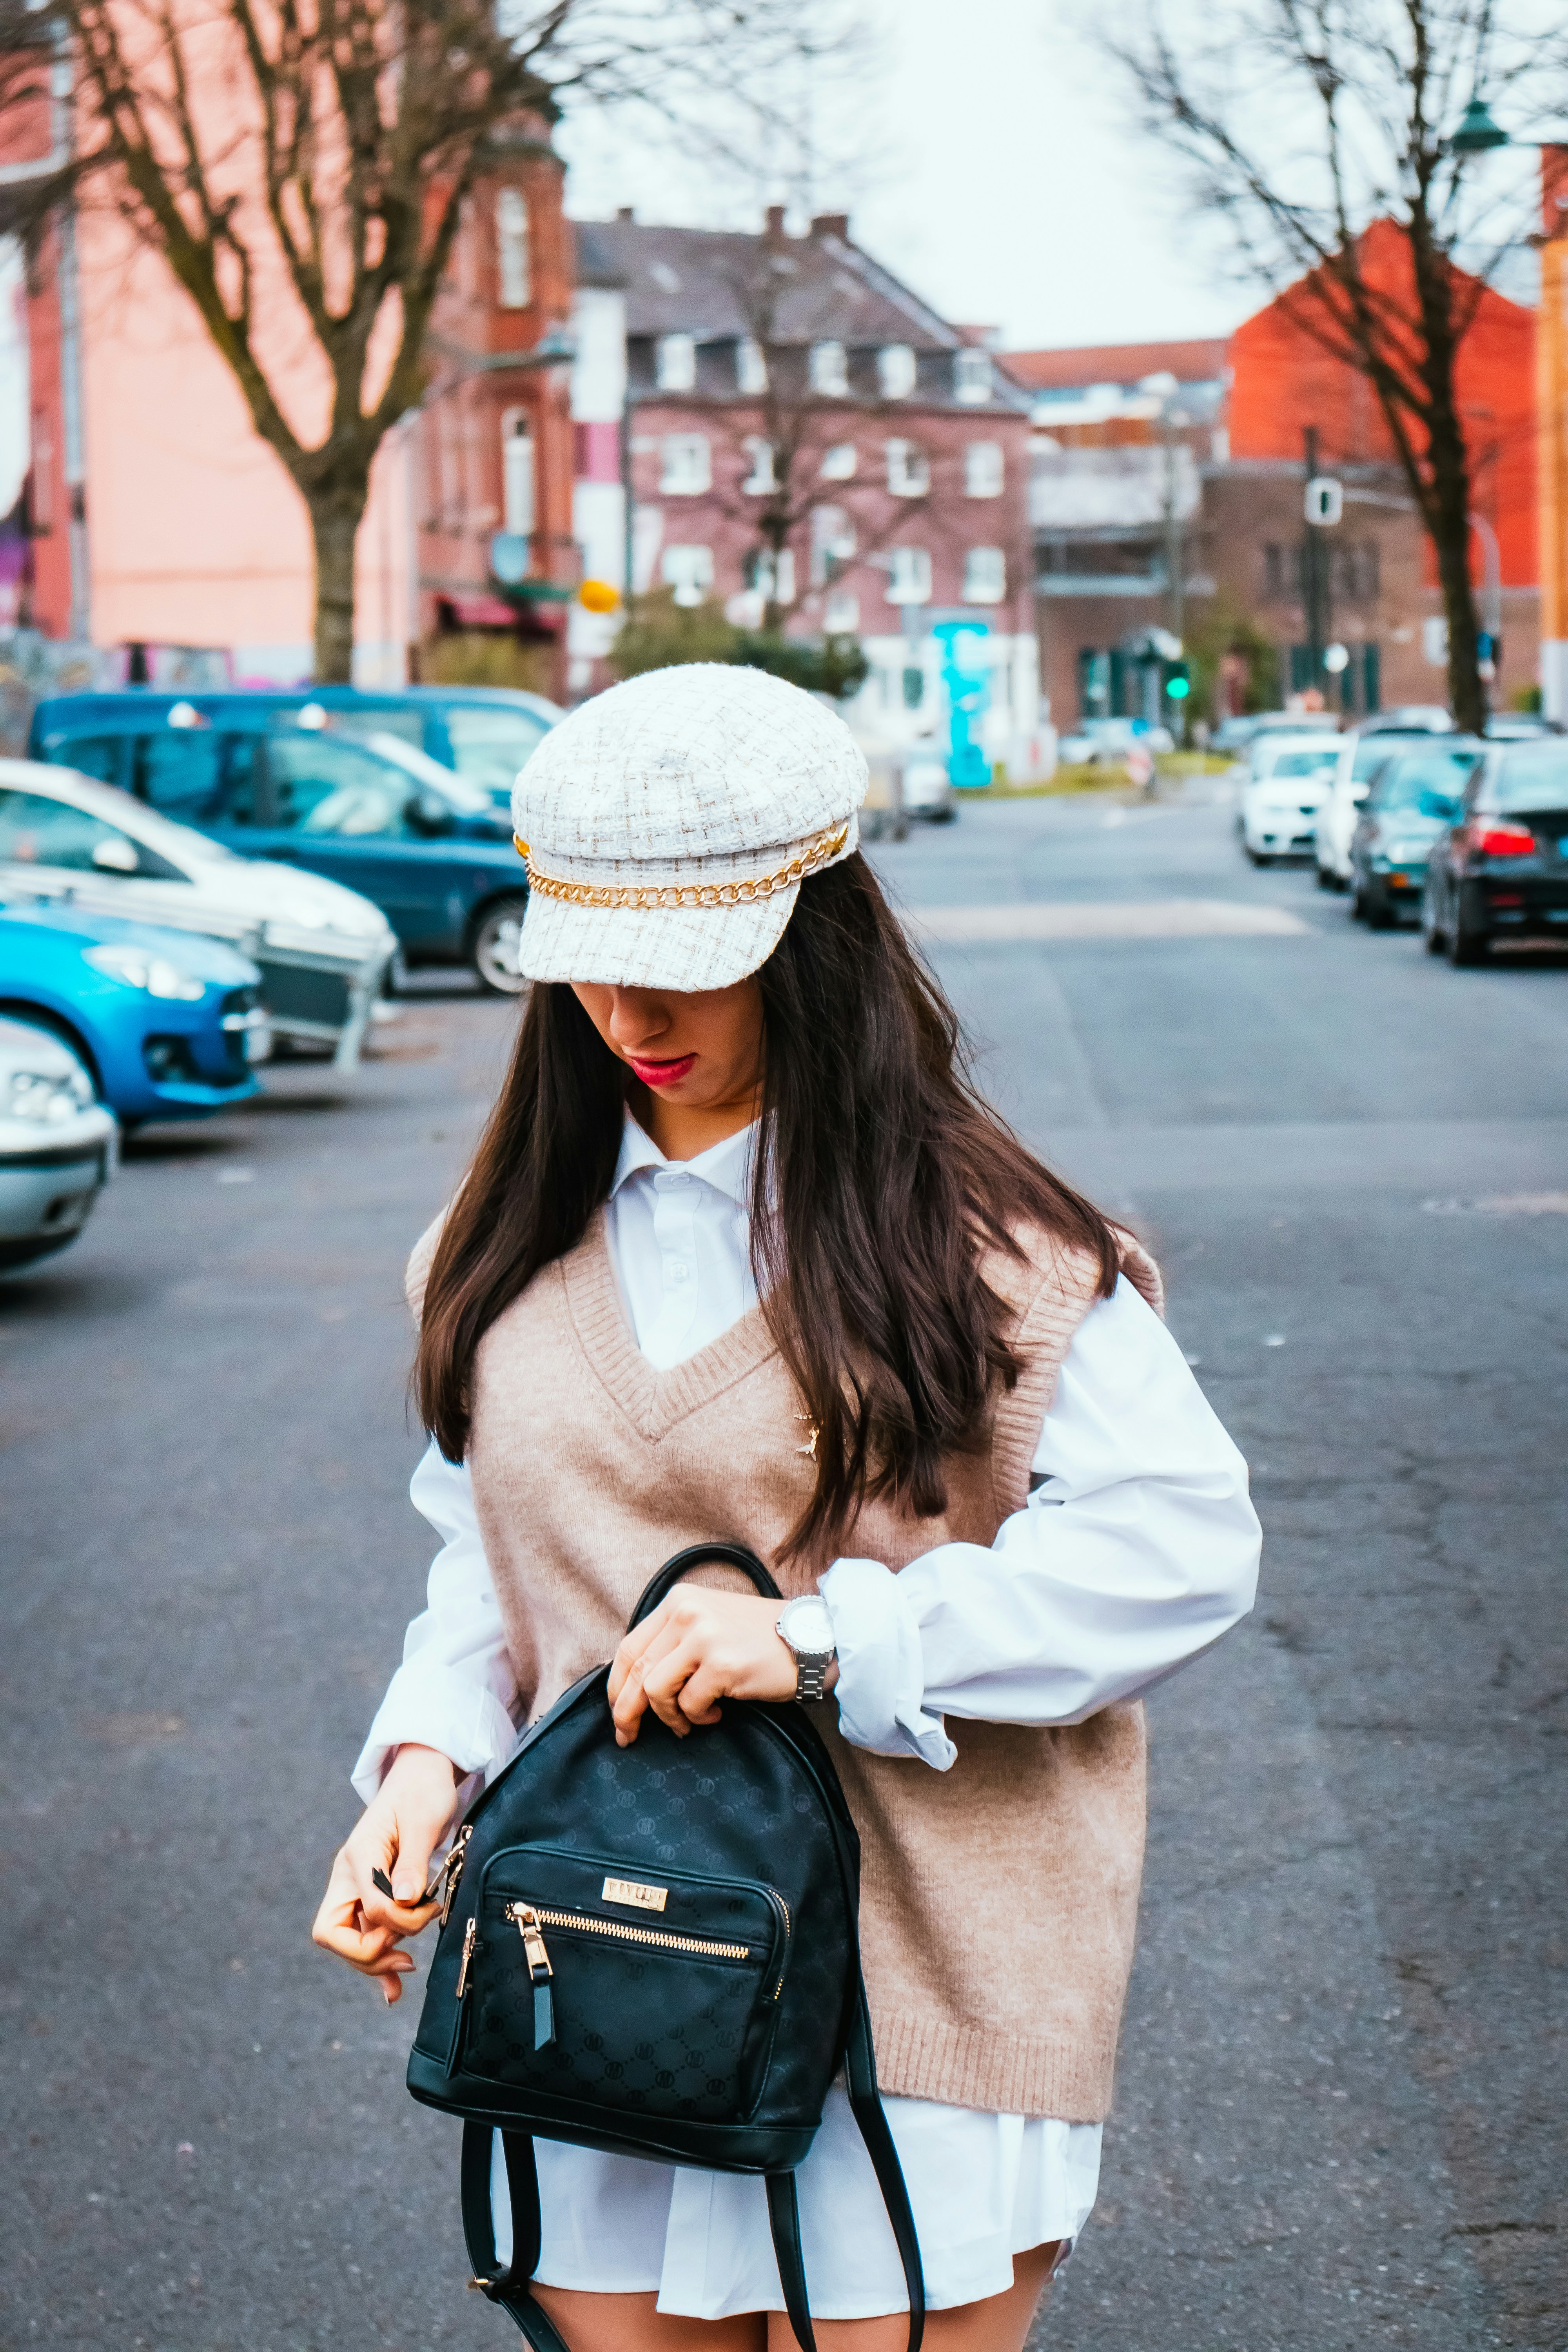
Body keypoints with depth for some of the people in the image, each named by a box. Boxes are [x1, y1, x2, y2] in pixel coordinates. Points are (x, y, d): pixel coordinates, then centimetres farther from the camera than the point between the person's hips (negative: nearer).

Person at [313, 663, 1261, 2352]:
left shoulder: (981, 1242, -7)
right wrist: (427, 1753, -6)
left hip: (908, 2000, -4)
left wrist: (827, 1641, -18)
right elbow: (488, 1550, 14)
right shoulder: (517, 1241, 9)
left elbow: (1184, 1539, -12)